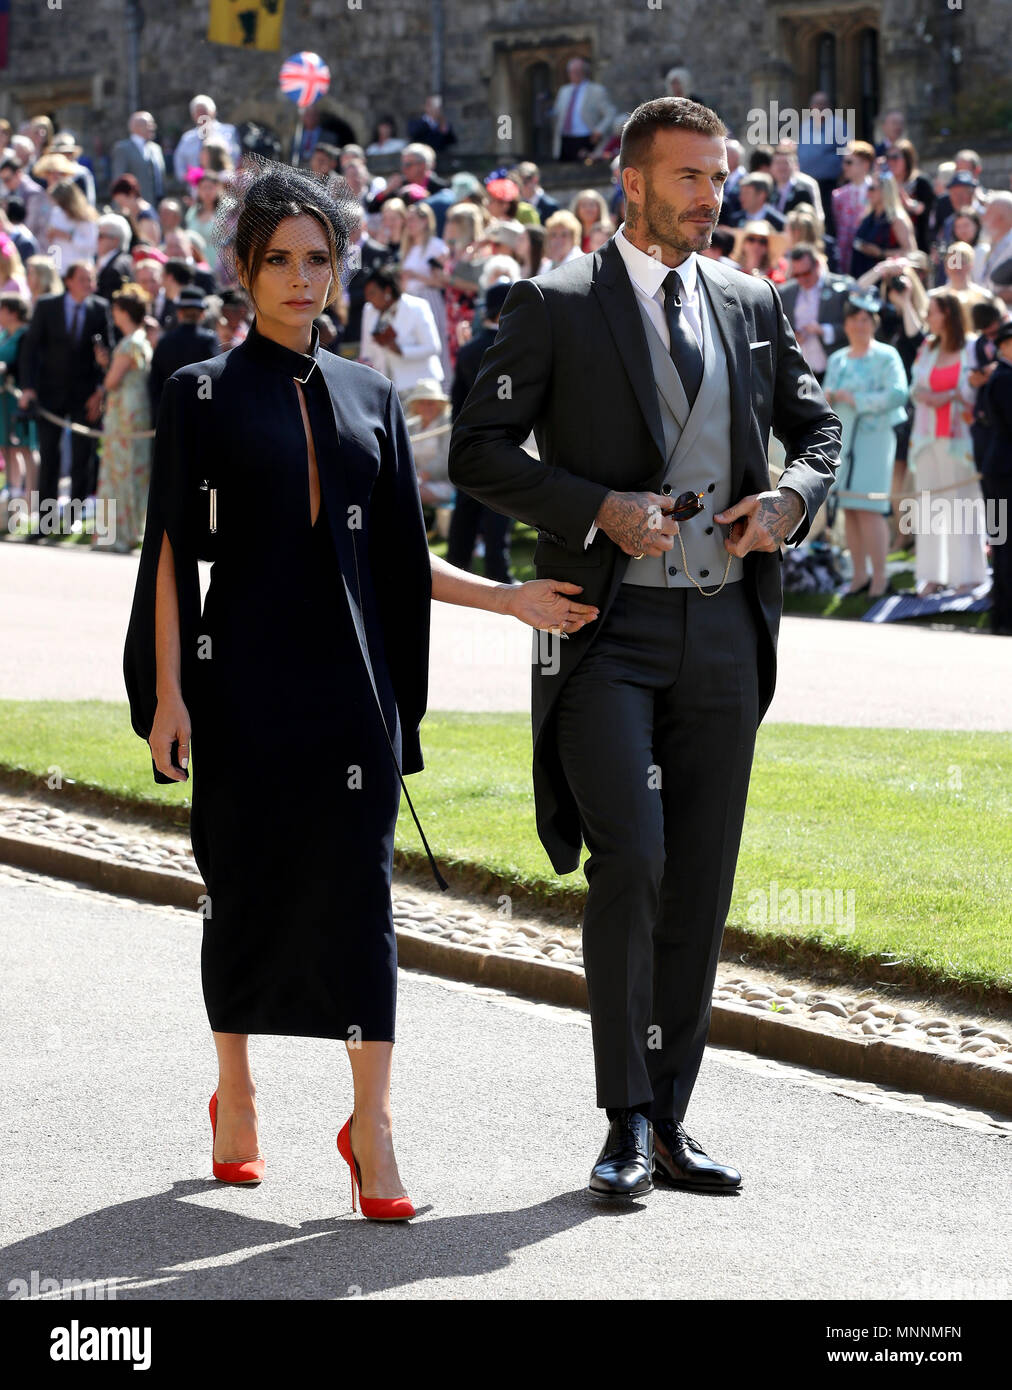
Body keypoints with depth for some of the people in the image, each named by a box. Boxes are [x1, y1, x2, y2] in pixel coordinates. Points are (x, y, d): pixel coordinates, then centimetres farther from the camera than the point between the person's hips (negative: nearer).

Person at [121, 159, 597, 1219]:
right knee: (246, 882, 4)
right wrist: (167, 689, -8)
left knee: (358, 883, -6)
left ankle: (371, 1125, -8)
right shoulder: (202, 395, 2)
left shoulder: (368, 397, 12)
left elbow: (396, 556, 14)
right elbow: (174, 549, -1)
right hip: (245, 673, -2)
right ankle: (235, 1100, 22)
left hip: (349, 674, 2)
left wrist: (509, 599, 4)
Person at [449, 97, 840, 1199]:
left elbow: (815, 425, 23)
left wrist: (792, 498, 1)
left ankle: (670, 1122, 14)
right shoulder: (556, 306, -2)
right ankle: (625, 1122, -5)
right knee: (629, 865, -16)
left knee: (700, 884, 6)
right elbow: (477, 453, -4)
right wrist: (601, 508, -16)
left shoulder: (751, 306, 12)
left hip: (724, 629, 5)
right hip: (608, 626, -5)